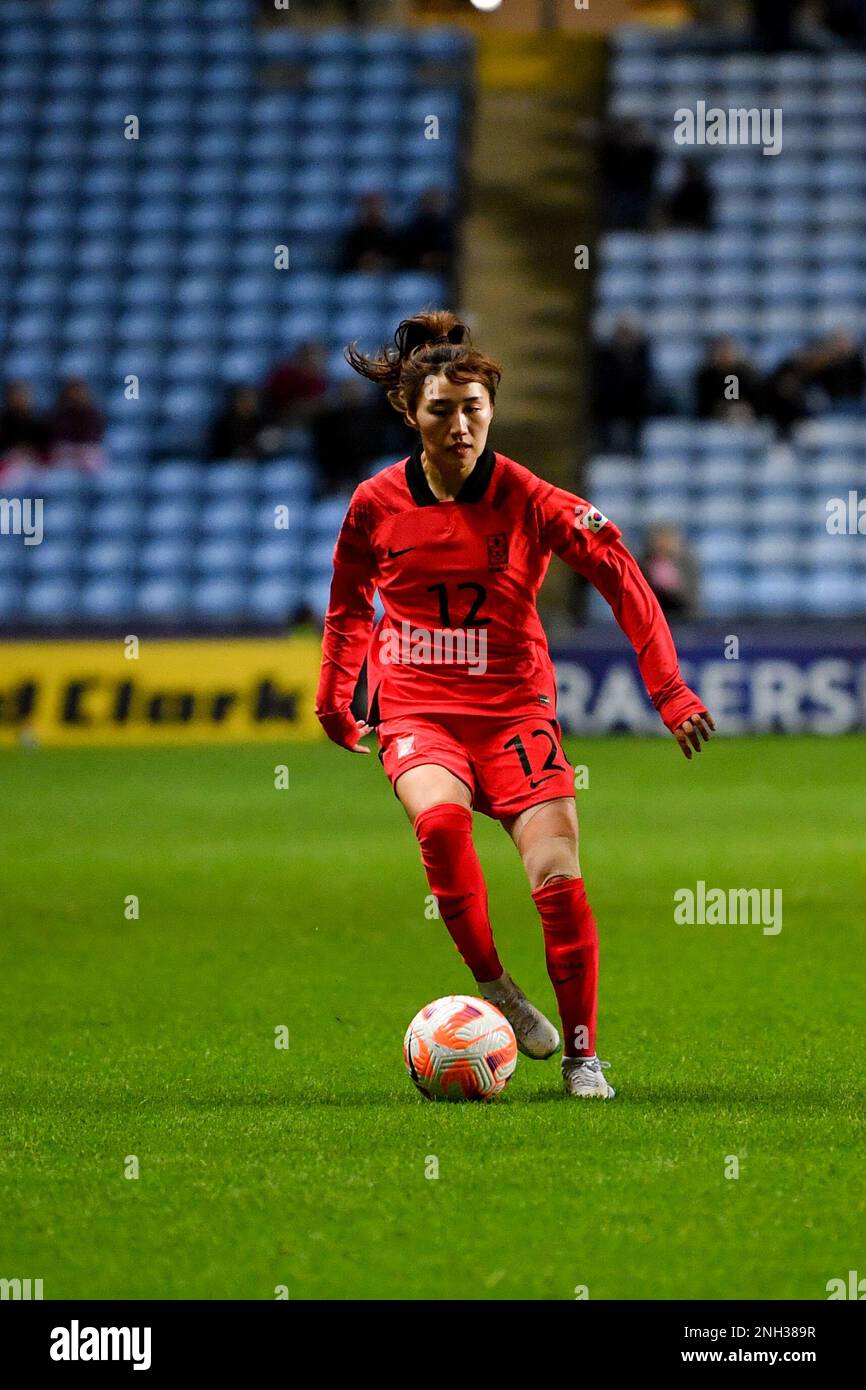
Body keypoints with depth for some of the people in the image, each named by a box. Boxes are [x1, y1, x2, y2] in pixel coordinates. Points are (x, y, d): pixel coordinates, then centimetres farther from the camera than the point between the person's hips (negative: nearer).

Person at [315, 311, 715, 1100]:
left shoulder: (526, 501, -8)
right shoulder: (377, 504, -1)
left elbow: (621, 579, -11)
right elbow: (348, 603, 17)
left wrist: (668, 690, -19)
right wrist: (333, 701, 24)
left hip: (513, 710, 0)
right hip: (416, 711, 0)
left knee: (558, 874, -14)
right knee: (441, 819, -32)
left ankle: (582, 1056, 0)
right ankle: (493, 987, -14)